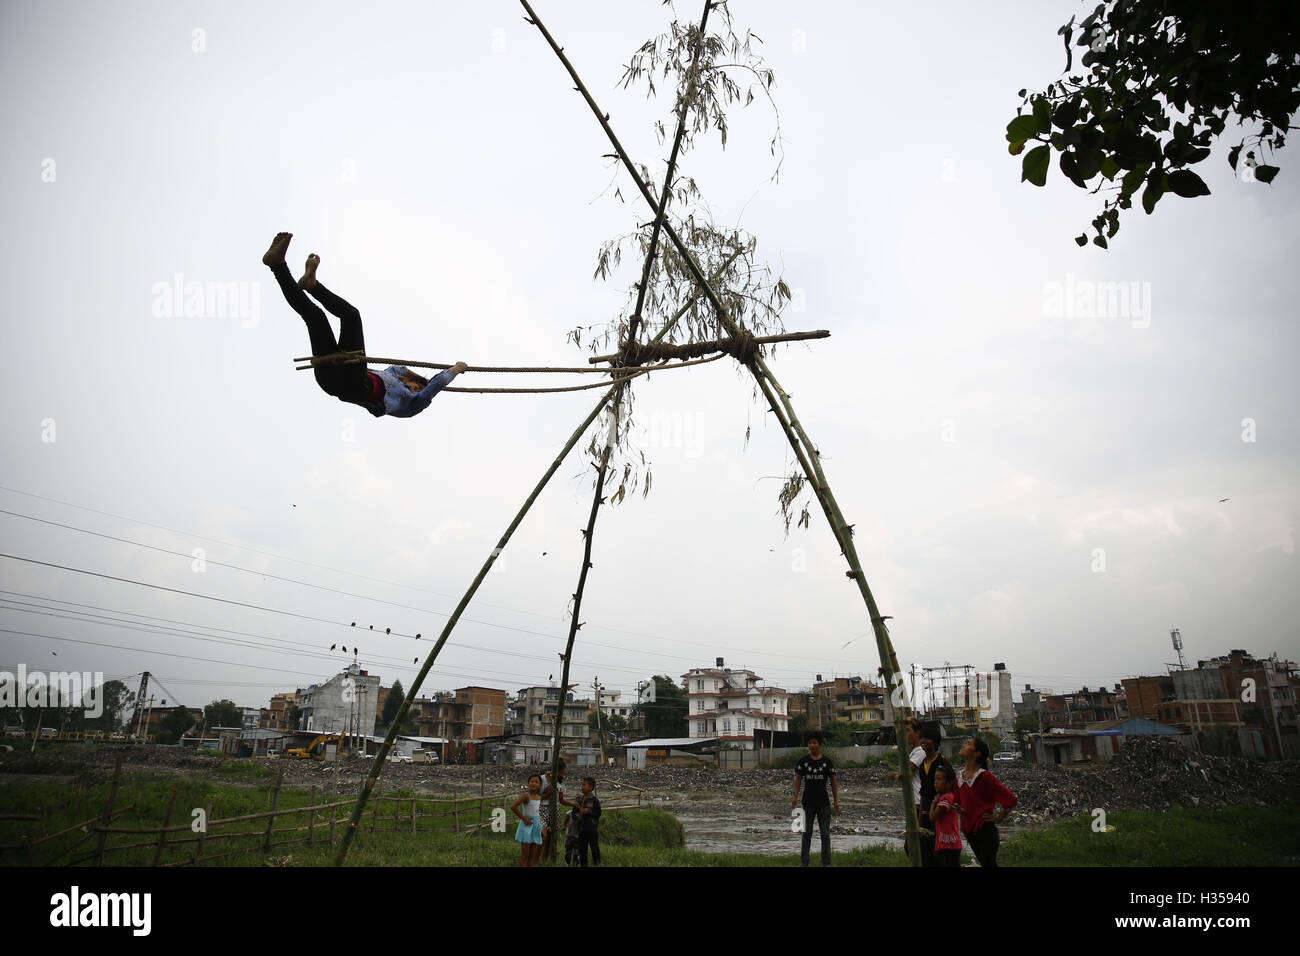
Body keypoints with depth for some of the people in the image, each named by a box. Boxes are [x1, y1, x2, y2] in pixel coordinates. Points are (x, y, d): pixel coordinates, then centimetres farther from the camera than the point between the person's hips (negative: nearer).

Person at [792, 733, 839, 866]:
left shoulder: (827, 761, -1)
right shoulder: (803, 761, 0)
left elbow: (833, 782, 3)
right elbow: (798, 779, 2)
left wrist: (836, 801, -1)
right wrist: (795, 798, -7)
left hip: (823, 803, 0)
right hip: (808, 803, 1)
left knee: (825, 834, 3)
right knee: (806, 833, 8)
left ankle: (826, 863, 11)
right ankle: (803, 862, 15)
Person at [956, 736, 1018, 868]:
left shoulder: (984, 776, -15)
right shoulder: (959, 775, 7)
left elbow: (1010, 798, -14)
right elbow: (958, 800, 25)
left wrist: (998, 818, -7)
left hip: (985, 829, -7)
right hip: (969, 830, 7)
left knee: (988, 863, -8)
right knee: (985, 863, 15)